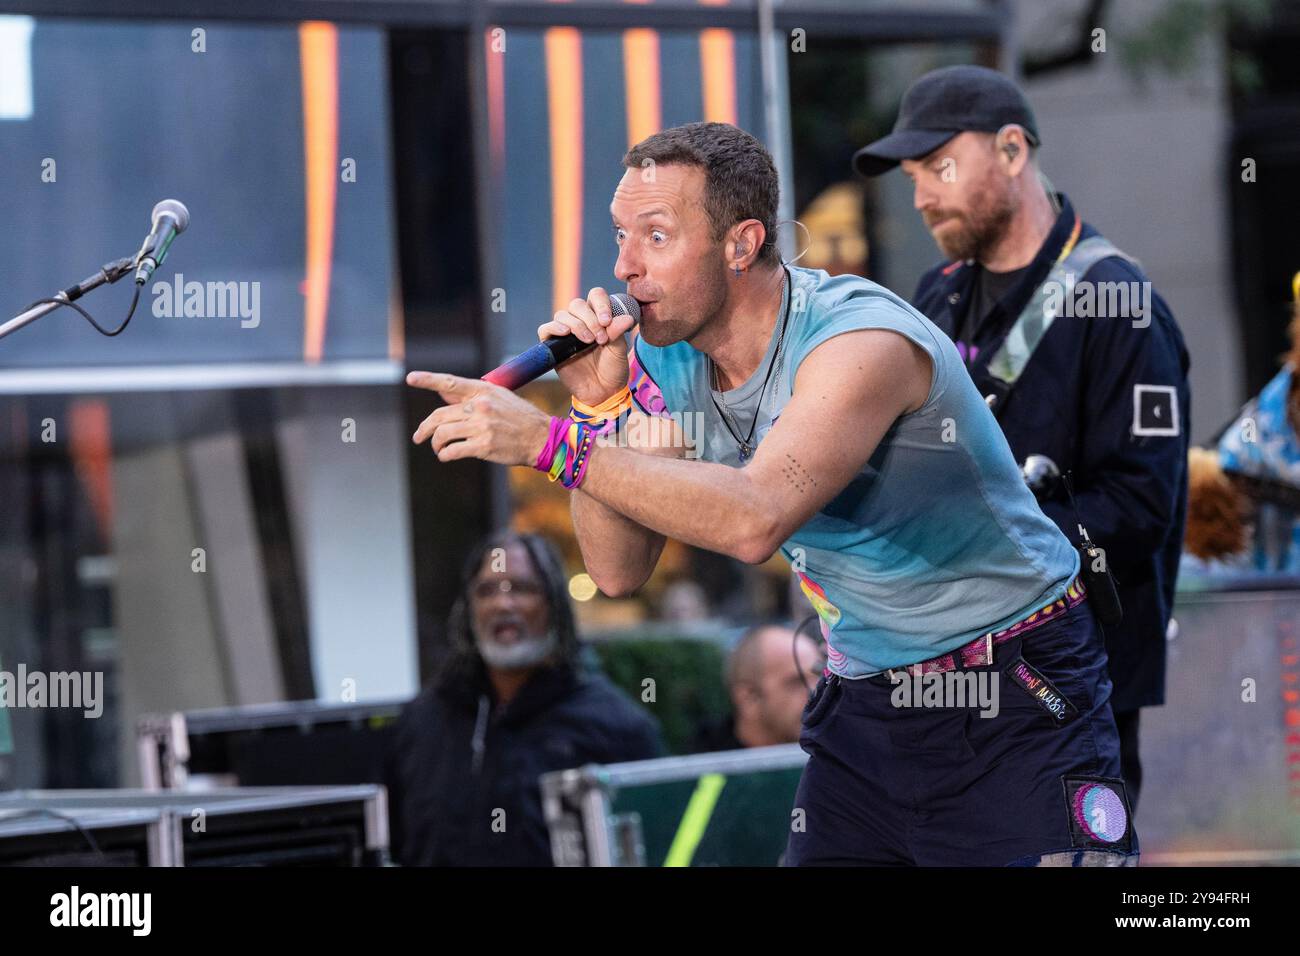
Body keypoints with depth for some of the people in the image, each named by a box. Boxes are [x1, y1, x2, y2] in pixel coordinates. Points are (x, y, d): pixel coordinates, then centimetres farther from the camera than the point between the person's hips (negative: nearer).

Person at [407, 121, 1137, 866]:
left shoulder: (862, 341, -25)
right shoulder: (668, 362, -1)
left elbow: (756, 519, -41)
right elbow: (620, 572, -1)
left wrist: (547, 440, -40)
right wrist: (600, 406, -15)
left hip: (1019, 703, -7)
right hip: (865, 706, 7)